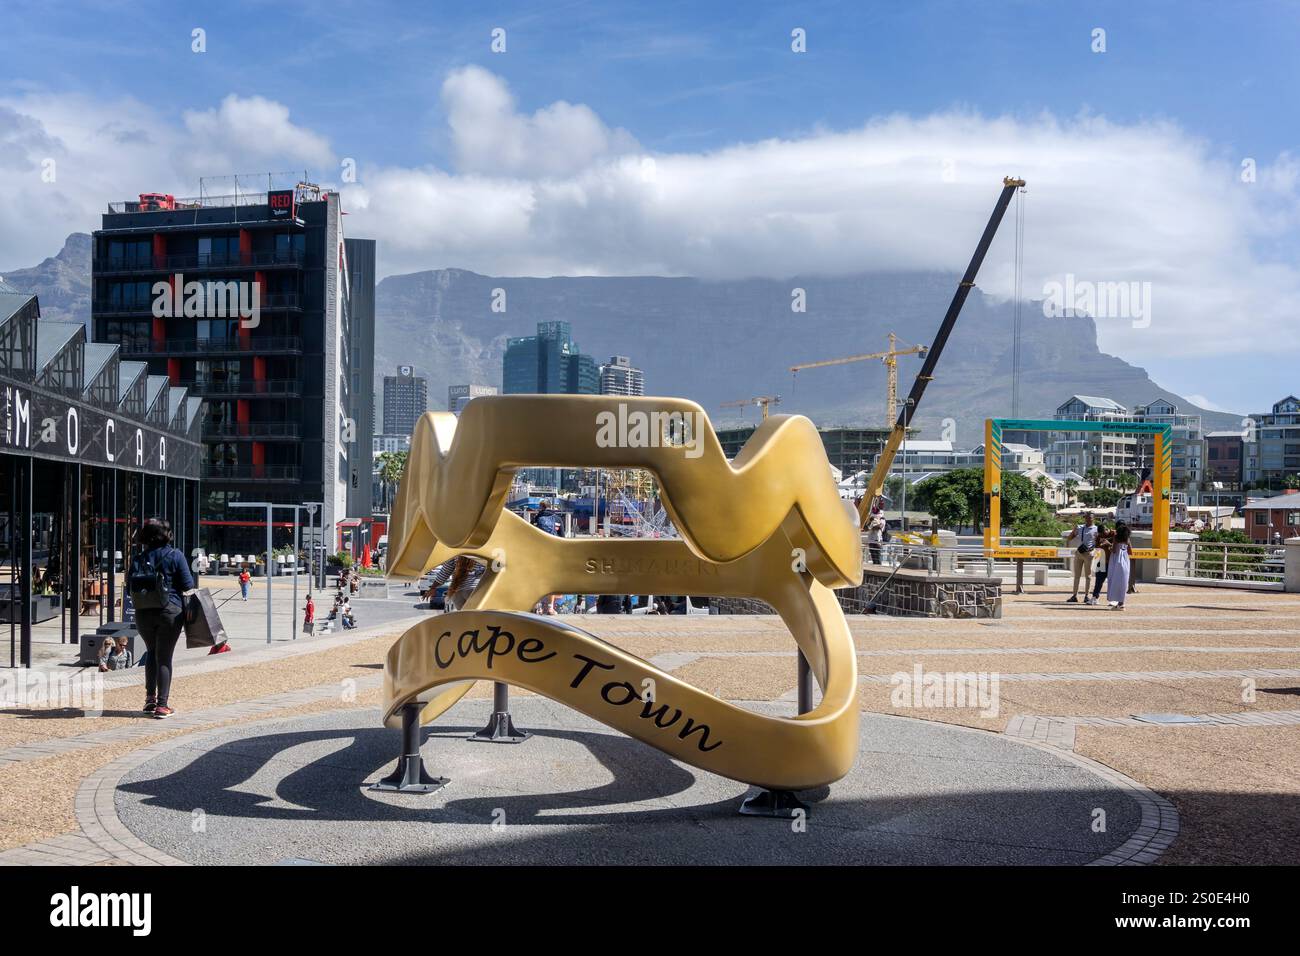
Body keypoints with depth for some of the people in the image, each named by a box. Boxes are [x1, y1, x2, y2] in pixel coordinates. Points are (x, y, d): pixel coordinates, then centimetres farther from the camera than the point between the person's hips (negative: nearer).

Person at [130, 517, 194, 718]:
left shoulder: (139, 559, 2)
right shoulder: (175, 556, -6)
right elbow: (188, 585, -6)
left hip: (144, 613, 3)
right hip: (170, 611, -3)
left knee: (152, 653, 22)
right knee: (164, 657, 2)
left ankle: (150, 699, 23)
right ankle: (162, 705, 1)